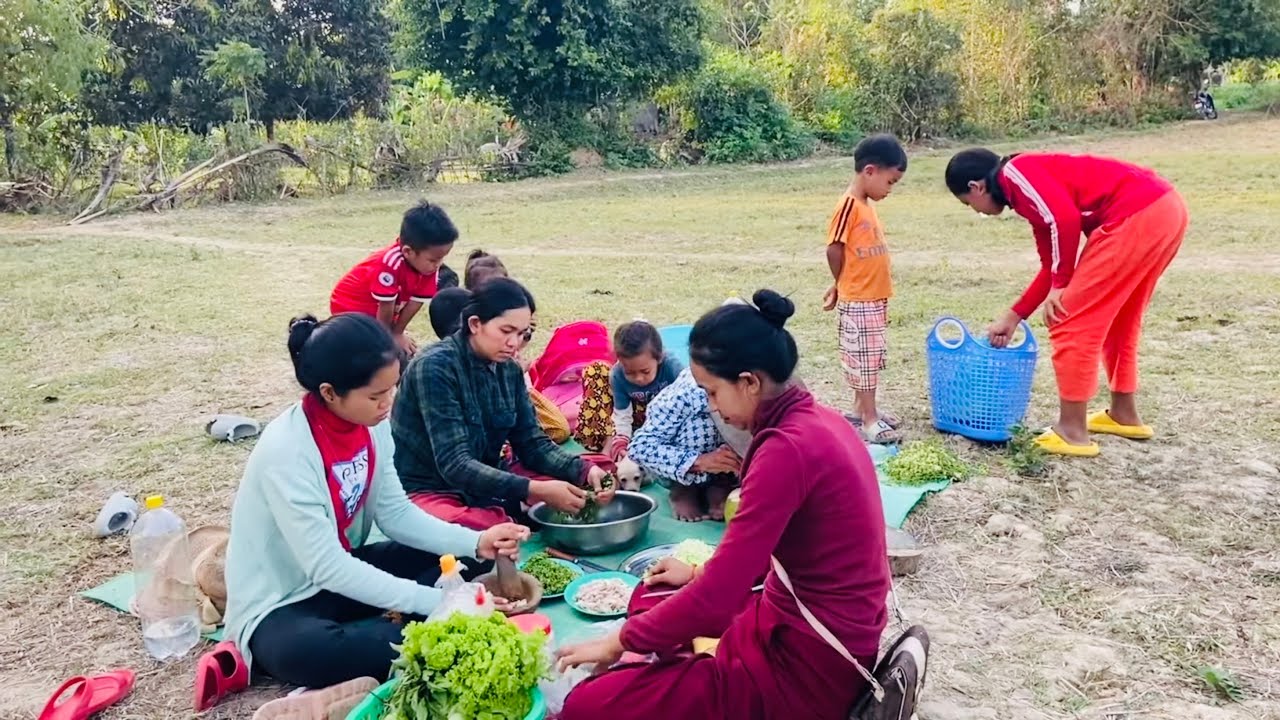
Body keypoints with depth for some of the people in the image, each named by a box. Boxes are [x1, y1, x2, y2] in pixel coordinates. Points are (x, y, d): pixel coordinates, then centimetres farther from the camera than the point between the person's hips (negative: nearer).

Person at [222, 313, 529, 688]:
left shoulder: (370, 424, -9)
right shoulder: (285, 451, -30)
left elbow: (395, 513, -1)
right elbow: (326, 568, -30)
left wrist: (475, 542, -15)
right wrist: (436, 602, -32)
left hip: (346, 570, 8)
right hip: (282, 605, -7)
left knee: (452, 559, -4)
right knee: (306, 651, -40)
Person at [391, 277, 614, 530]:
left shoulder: (509, 370, 1)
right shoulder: (436, 367, -21)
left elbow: (531, 443, 2)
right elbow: (454, 465, -27)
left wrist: (585, 471, -18)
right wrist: (535, 490, -36)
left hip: (481, 488, 7)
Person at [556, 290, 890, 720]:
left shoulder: (788, 449, -26)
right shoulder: (816, 421, 3)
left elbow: (717, 597, -24)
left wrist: (618, 643, -10)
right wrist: (701, 573, 21)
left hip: (807, 662, -10)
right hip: (825, 628, 10)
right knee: (649, 598, 25)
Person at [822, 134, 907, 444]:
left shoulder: (866, 206, 9)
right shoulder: (849, 206, -18)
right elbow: (834, 249, -17)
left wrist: (840, 286, 11)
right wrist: (843, 285, -2)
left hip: (875, 298, 9)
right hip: (858, 301, -9)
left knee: (871, 358, 17)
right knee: (862, 358, -1)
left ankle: (862, 409, 28)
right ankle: (869, 420, 6)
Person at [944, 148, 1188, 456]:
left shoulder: (1015, 174, -1)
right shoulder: (1030, 191, 24)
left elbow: (1065, 218, -17)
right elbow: (1052, 266, 28)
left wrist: (1060, 286, -7)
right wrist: (1013, 317, 33)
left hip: (1137, 216, -10)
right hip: (1165, 209, 10)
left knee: (1070, 322, -1)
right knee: (1116, 318, 25)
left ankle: (1073, 432, 5)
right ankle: (1124, 414, 37)